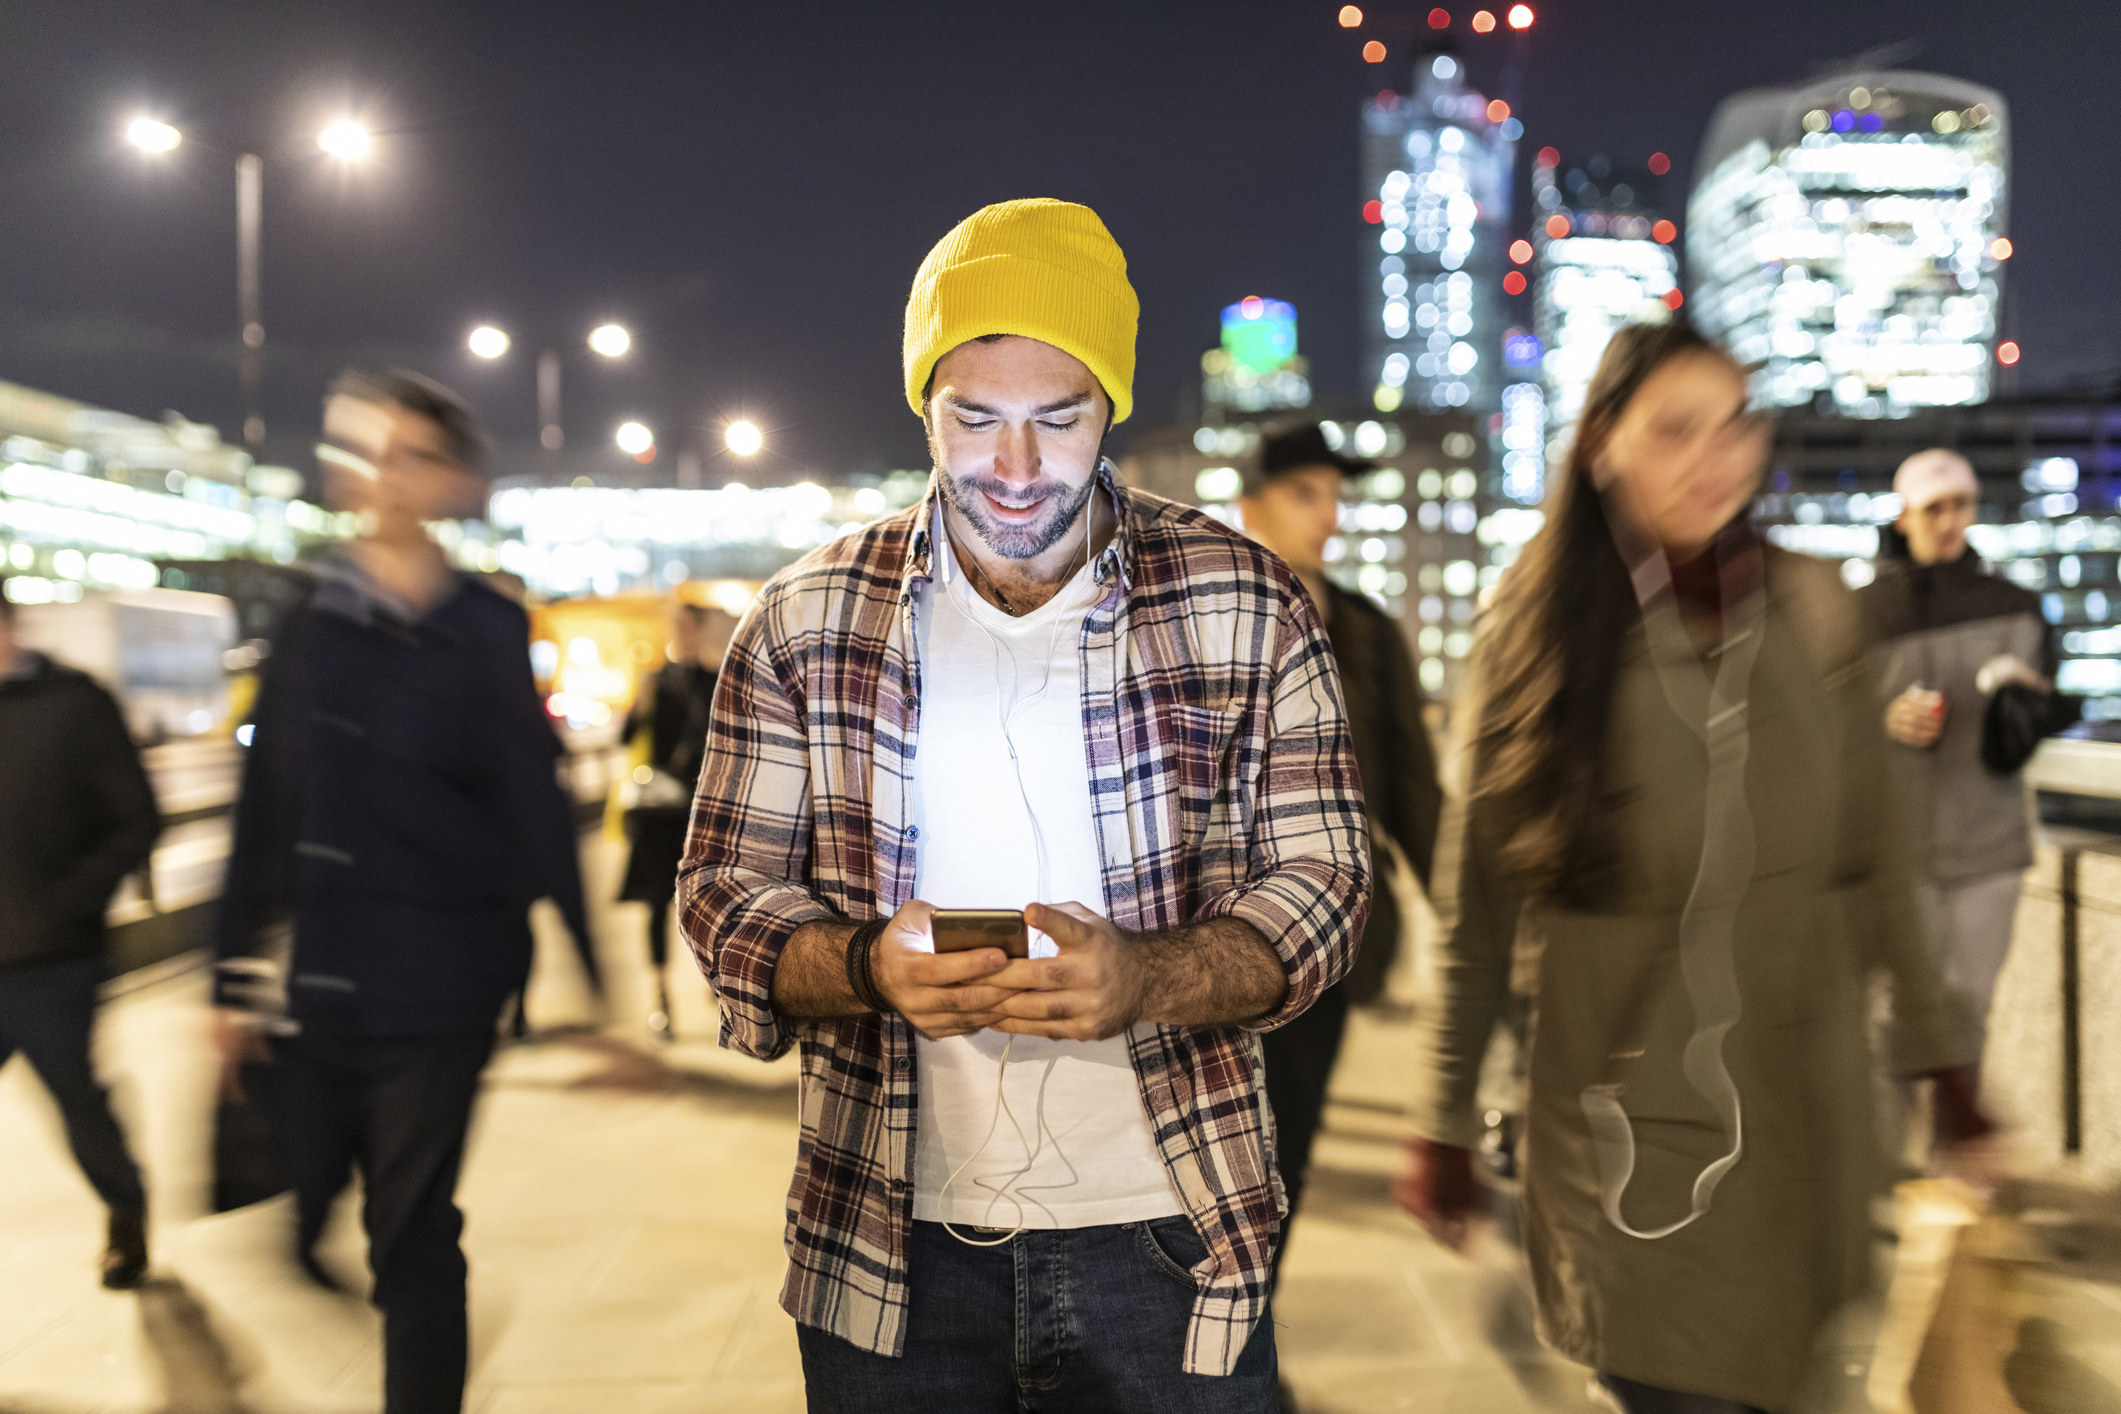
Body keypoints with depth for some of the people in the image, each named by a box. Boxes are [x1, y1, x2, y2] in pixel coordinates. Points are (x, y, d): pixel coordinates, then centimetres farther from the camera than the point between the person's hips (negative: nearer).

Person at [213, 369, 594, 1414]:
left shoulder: (485, 634, -5)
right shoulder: (311, 627, 5)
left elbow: (533, 807, -5)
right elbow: (265, 815, 8)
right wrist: (232, 977, 10)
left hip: (436, 1001, -3)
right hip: (318, 992, 4)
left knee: (412, 1241, 5)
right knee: (286, 1220, 10)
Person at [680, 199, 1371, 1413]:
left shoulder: (1247, 607, -2)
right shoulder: (806, 619, 1)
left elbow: (1319, 885, -2)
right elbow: (728, 891, 3)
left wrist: (1147, 980, -22)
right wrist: (870, 967, -18)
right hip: (890, 1238, 1)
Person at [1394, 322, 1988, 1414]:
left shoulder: (1815, 612, 1)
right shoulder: (1536, 630, -5)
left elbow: (1873, 856, 8)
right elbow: (1478, 902, -2)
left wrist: (1940, 1053, 8)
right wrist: (1444, 1125, 1)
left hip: (1805, 1109, 3)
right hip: (1623, 1126, -2)